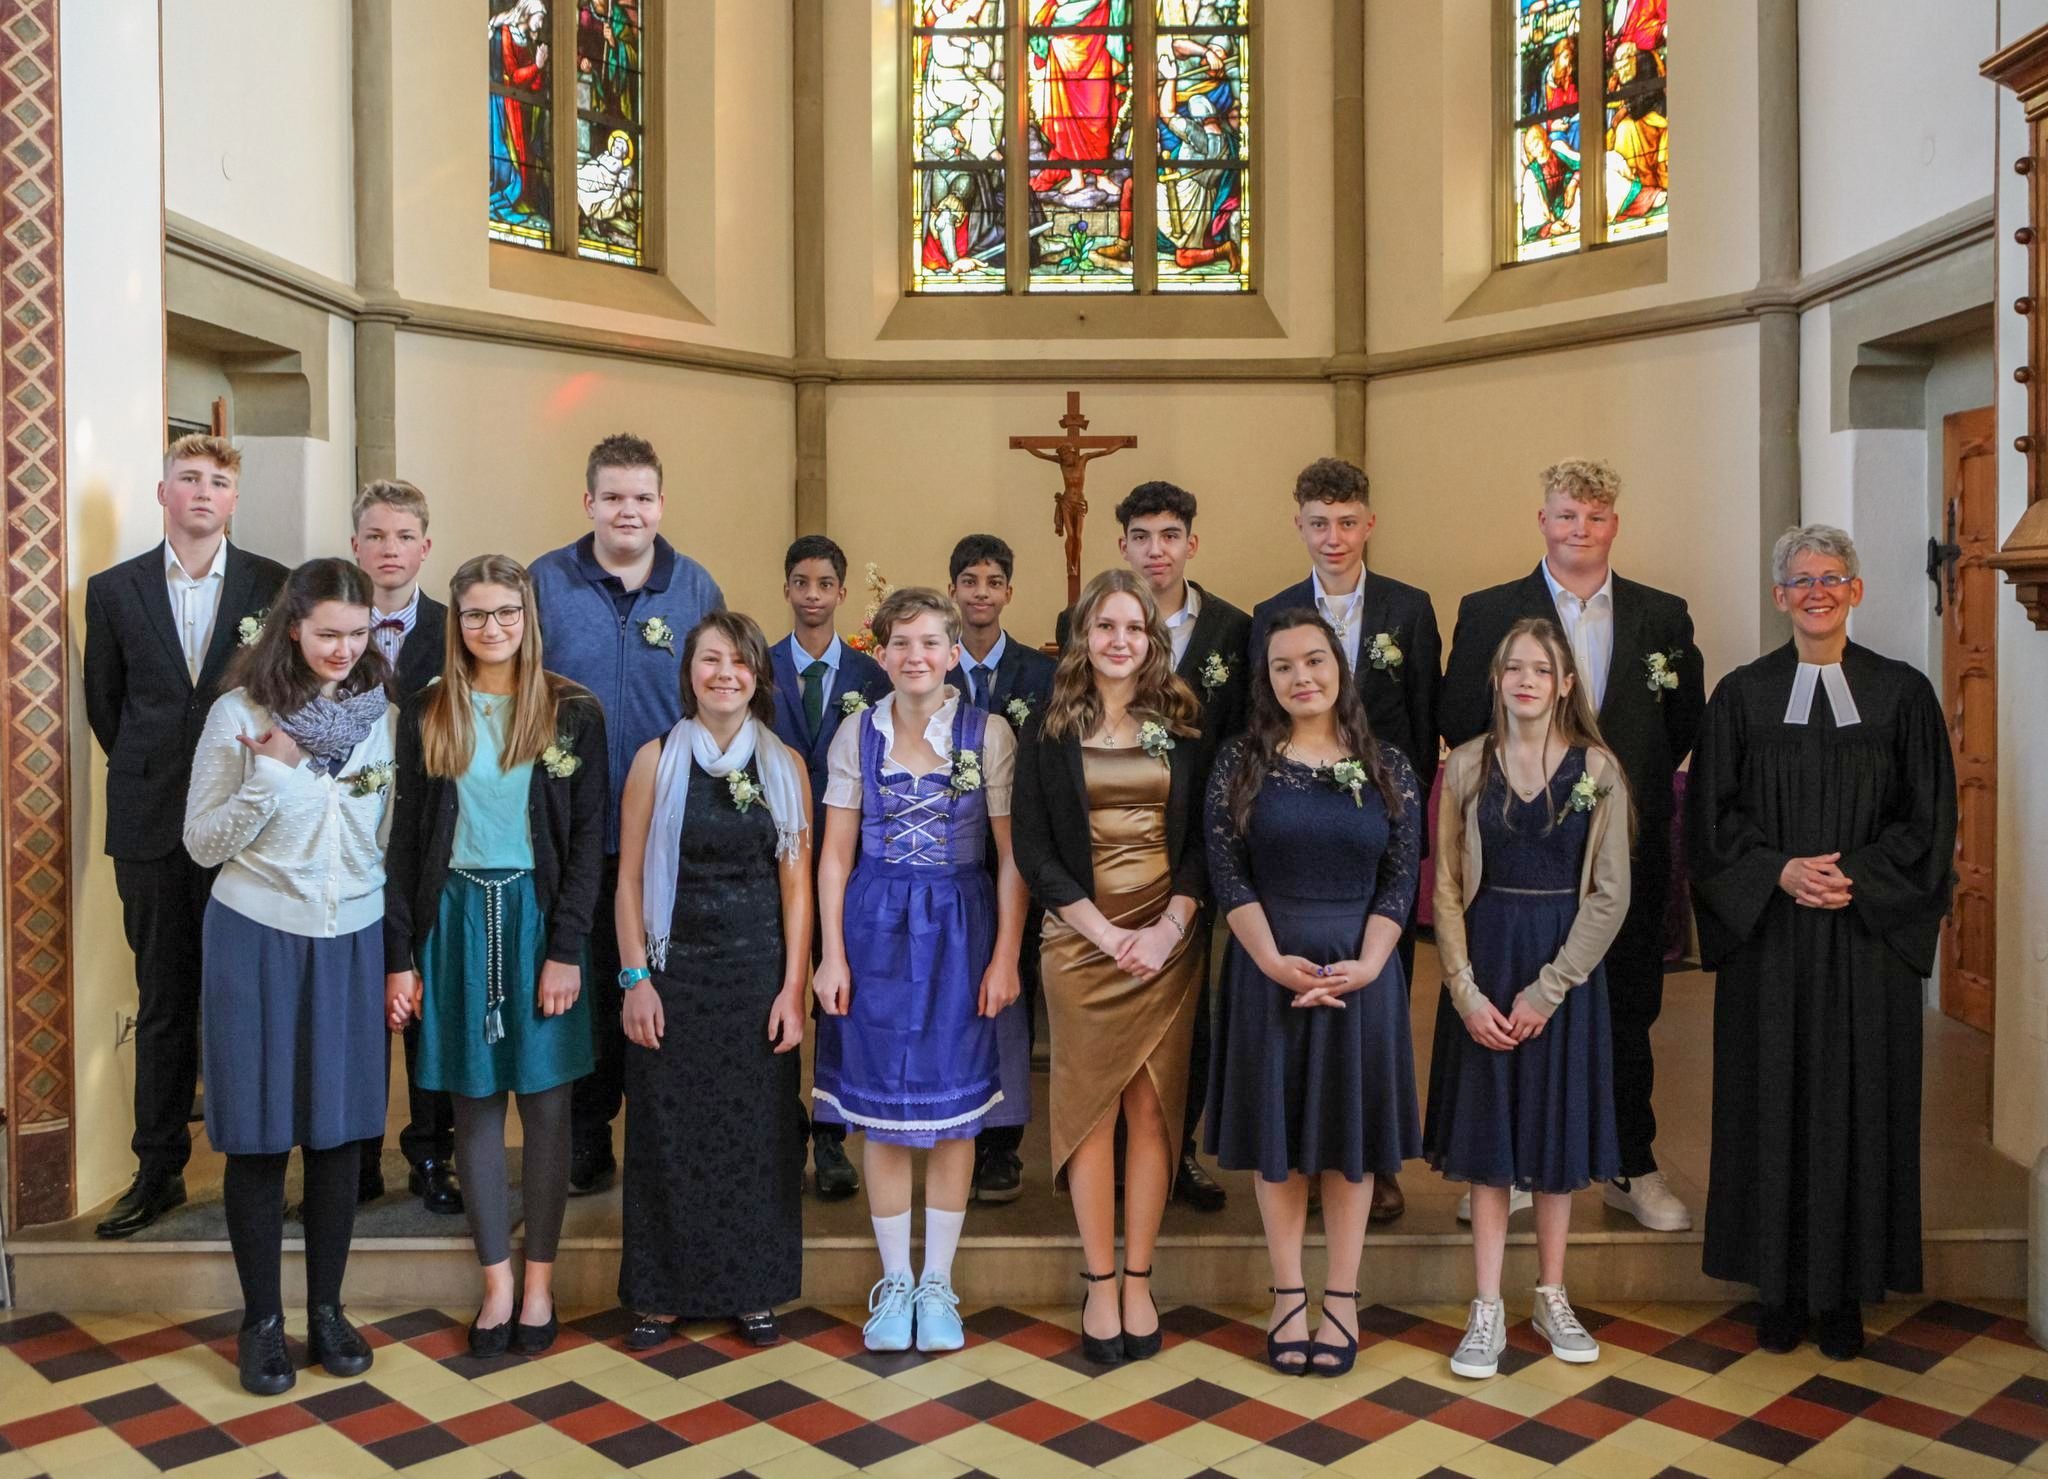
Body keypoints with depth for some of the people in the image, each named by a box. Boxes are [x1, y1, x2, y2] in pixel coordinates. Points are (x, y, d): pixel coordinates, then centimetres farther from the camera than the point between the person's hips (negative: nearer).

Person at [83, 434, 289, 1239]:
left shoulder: (272, 586, 2)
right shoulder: (115, 589, 7)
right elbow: (105, 703, 13)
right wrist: (153, 771, 10)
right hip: (152, 825, 2)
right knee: (162, 1003, 9)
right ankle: (158, 1170, 19)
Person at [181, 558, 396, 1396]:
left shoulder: (383, 714, 1)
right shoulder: (239, 712, -7)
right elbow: (202, 845, -4)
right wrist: (269, 776, -18)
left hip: (352, 940, 2)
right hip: (258, 939, -2)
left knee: (339, 1130, 10)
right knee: (259, 1136, 5)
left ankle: (326, 1309, 24)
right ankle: (261, 1319, 21)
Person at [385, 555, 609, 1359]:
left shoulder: (573, 712, -1)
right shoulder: (426, 714, 4)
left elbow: (589, 836, -3)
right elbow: (406, 838, 4)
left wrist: (566, 948, -9)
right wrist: (400, 955, 0)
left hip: (538, 916, -1)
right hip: (456, 916, 2)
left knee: (545, 1104, 4)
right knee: (474, 1105, 7)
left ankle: (540, 1282, 18)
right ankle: (497, 1285, 18)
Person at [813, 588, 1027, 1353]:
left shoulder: (988, 734, -4)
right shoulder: (857, 733, 2)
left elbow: (1013, 857, -4)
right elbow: (836, 853, 3)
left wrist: (1006, 957, -8)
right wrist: (833, 954, -3)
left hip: (958, 929, -1)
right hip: (876, 926, 1)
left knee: (953, 1109, 5)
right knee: (881, 1111, 7)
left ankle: (937, 1283, 20)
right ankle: (894, 1281, 22)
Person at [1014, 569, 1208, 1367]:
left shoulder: (1181, 728, 7)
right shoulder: (1048, 732, 2)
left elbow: (1202, 837, 5)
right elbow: (1033, 848, -2)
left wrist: (1171, 925, -10)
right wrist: (1106, 933, -10)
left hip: (1167, 942, 1)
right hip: (1082, 942, -1)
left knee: (1152, 1109, 4)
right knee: (1091, 1108, 2)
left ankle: (1138, 1281, 14)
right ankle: (1099, 1284, 13)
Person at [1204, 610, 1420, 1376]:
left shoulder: (1389, 768, 3)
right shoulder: (1241, 763, 0)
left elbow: (1401, 880, 0)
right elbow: (1227, 873, -5)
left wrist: (1366, 963, -14)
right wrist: (1275, 959, -16)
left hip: (1361, 970, 1)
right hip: (1269, 968, 0)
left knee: (1350, 1130, 8)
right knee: (1278, 1129, 7)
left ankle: (1342, 1298, 20)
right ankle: (1288, 1294, 20)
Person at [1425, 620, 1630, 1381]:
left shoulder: (1597, 768, -3)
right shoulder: (1466, 766, 0)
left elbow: (1610, 894, -5)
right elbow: (1446, 889, -1)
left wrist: (1547, 989, -11)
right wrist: (1466, 992, -10)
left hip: (1566, 964, 0)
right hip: (1484, 961, 0)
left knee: (1556, 1127, 9)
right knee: (1486, 1130, 4)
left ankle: (1552, 1297, 25)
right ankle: (1487, 1310, 13)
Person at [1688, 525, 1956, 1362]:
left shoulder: (1902, 694, 4)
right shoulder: (1743, 695, 5)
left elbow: (1928, 819, 3)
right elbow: (1712, 815, 2)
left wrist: (1855, 877, -11)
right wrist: (1778, 872, -13)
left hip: (1868, 938, 0)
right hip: (1767, 939, 0)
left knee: (1857, 1104, 4)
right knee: (1773, 1103, 4)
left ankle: (1844, 1292, 17)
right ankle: (1781, 1288, 15)